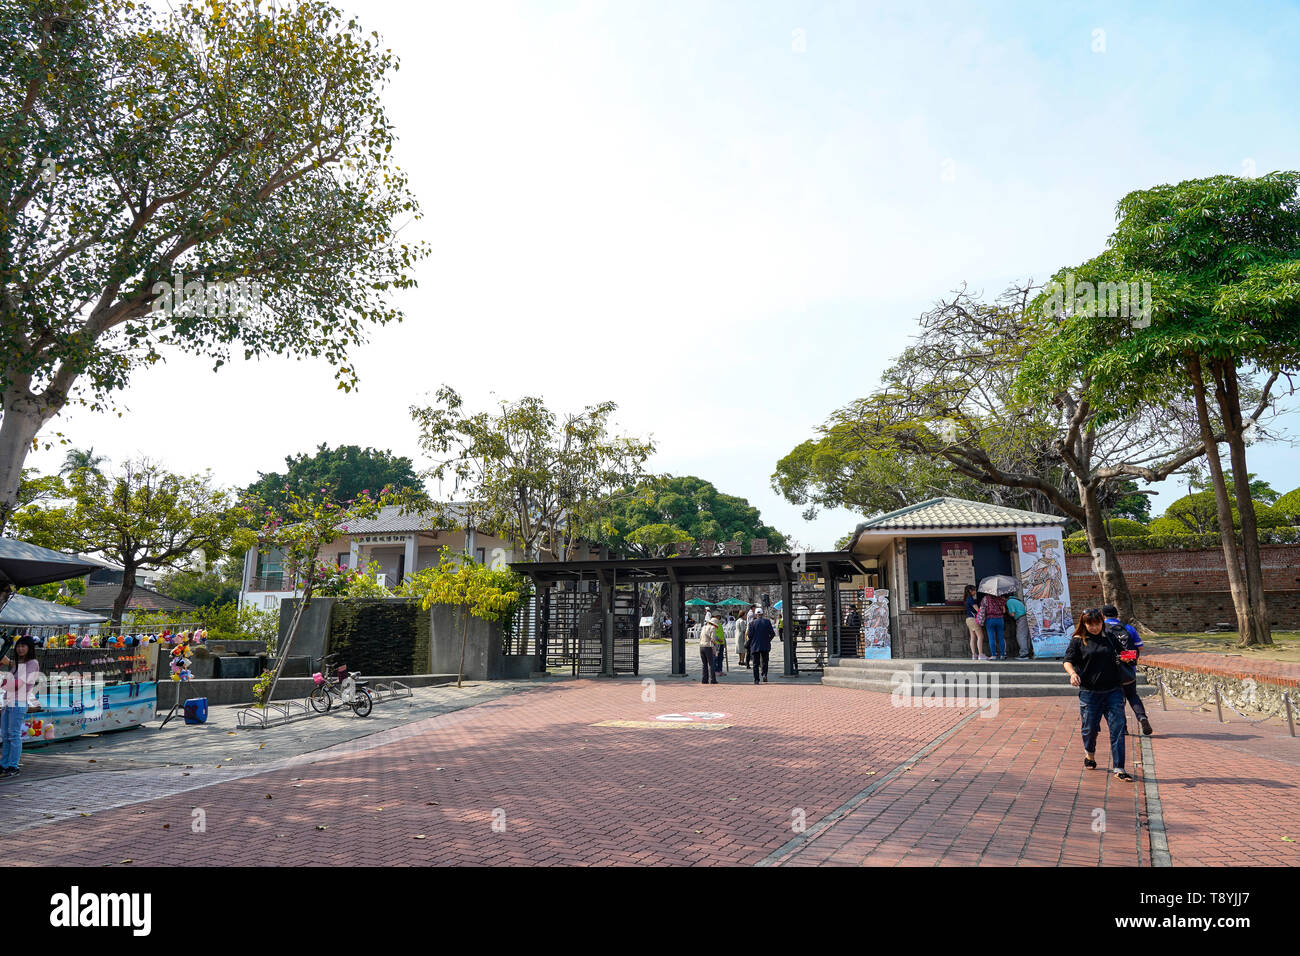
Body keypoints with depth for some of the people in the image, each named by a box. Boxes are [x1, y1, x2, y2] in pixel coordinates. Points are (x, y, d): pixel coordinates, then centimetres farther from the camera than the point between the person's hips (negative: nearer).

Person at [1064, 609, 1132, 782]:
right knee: (1090, 728, 6)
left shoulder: (1110, 638, 11)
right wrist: (1072, 673, -25)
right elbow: (1068, 661, -4)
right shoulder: (1078, 641, 2)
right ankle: (1089, 754, 37)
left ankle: (1118, 769, -1)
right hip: (1089, 692, -2)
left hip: (1113, 691, 2)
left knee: (1117, 729, -5)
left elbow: (1122, 654, 24)